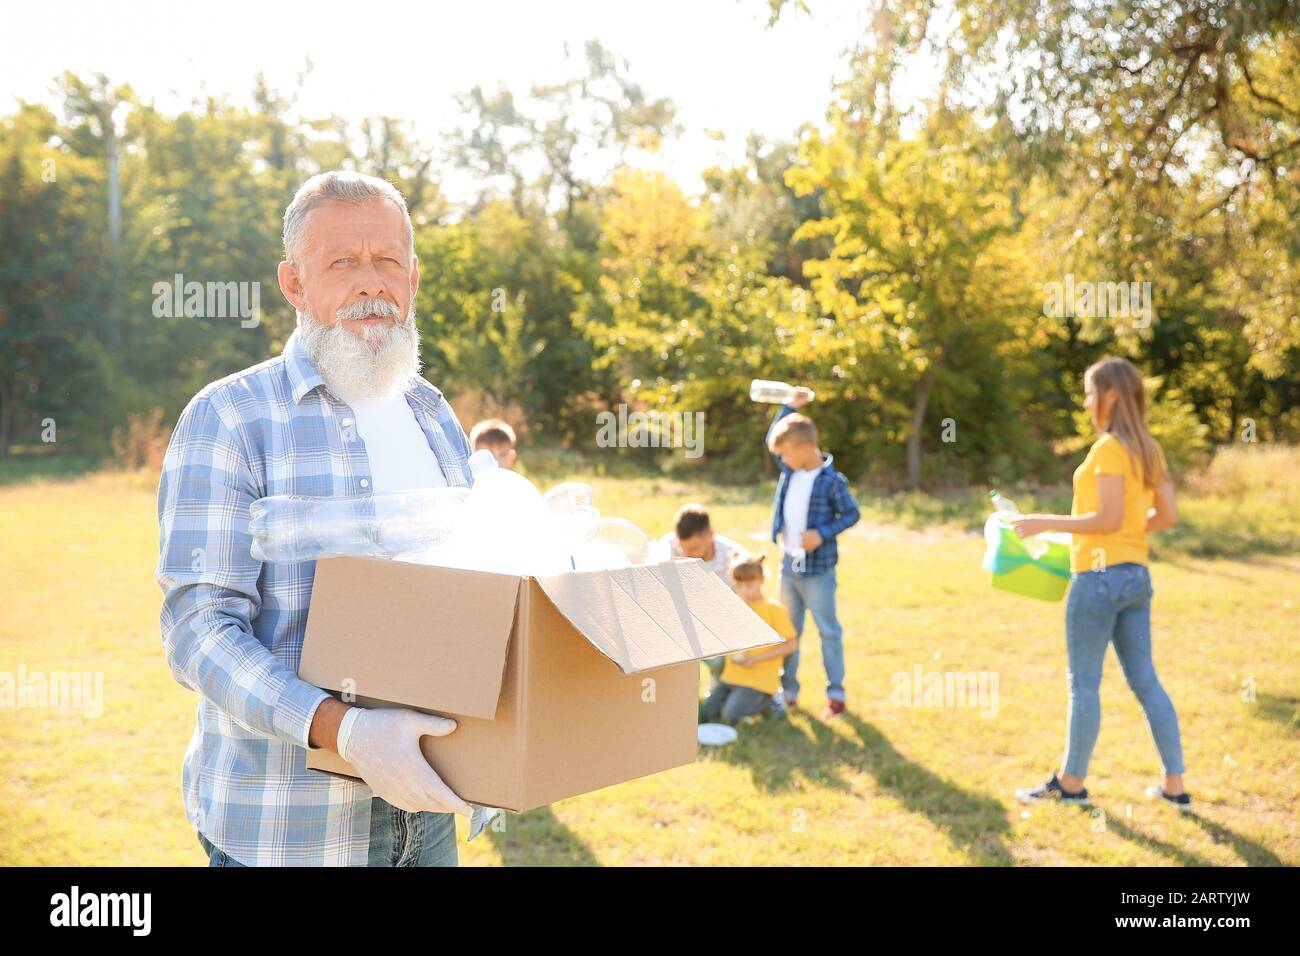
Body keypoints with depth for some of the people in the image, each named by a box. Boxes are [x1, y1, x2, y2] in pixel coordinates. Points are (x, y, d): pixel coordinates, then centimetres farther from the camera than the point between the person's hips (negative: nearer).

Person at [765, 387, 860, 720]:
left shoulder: (832, 480, -15)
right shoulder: (790, 471, 4)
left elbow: (851, 514, -9)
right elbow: (773, 437, 17)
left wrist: (823, 534, -22)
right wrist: (789, 407, 7)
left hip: (818, 570, -7)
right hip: (789, 566, 7)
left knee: (828, 631, 3)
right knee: (788, 630, 13)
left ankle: (835, 695, 11)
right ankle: (787, 690, 24)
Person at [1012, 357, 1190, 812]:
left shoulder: (1109, 448, -14)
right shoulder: (1148, 448, 11)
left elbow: (1109, 518, -20)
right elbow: (1167, 515, 13)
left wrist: (1044, 523, -15)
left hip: (1100, 575, -9)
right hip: (1136, 574, 9)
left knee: (1083, 681, 2)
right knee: (1145, 679, 13)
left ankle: (1071, 782, 13)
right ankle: (1175, 786, 17)